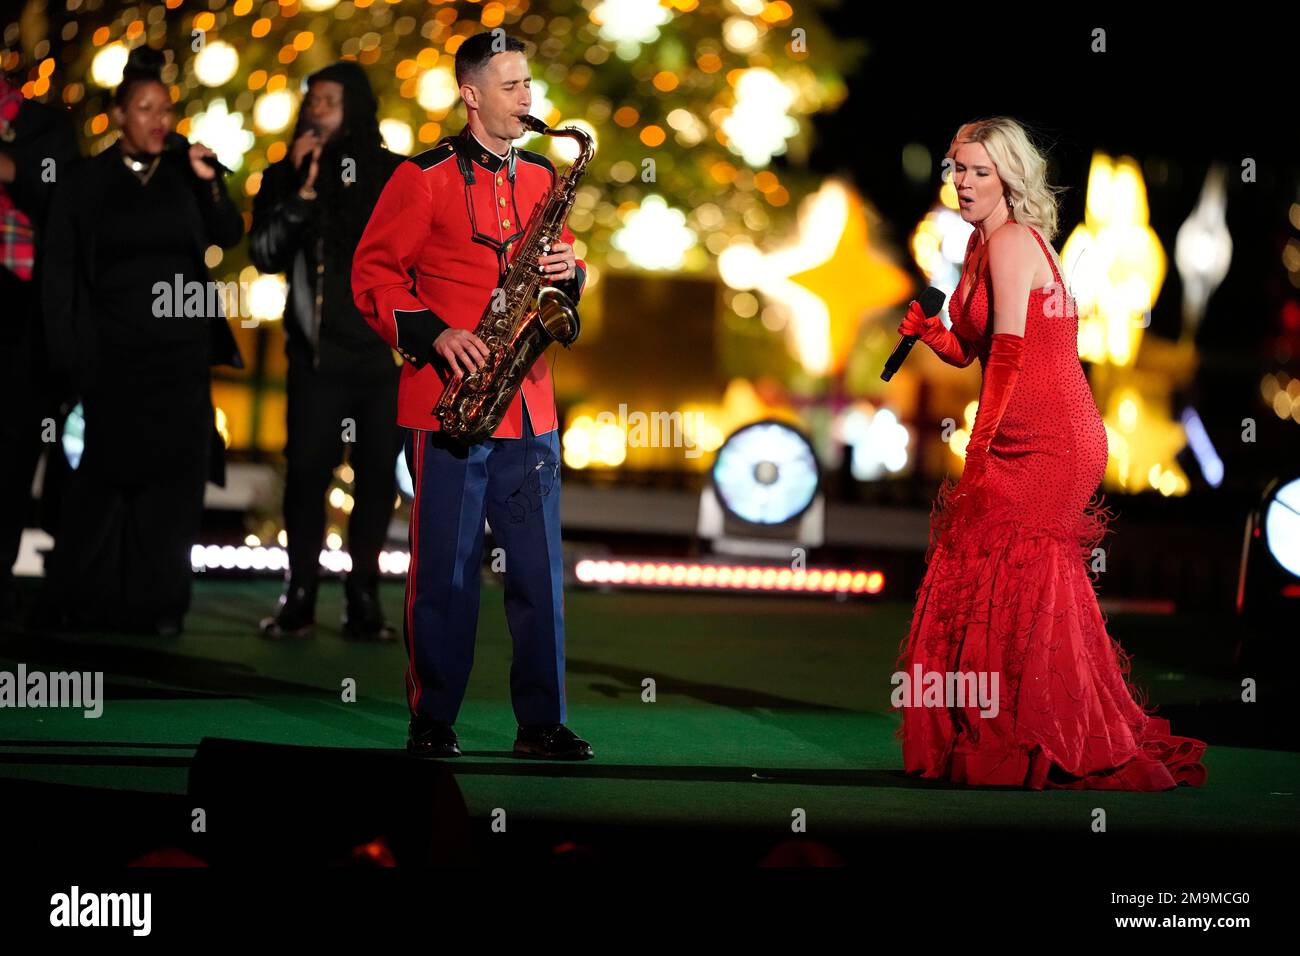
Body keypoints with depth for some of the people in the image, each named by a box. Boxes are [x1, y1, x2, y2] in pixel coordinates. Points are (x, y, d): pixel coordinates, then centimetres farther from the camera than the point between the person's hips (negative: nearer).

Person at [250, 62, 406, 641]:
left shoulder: (396, 175, 7)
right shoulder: (287, 177, 7)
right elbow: (265, 254, -5)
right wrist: (302, 191, -13)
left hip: (388, 350, 1)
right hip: (319, 350, -1)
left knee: (378, 474, -1)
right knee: (308, 470, -7)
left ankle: (363, 599, 4)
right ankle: (299, 598, -2)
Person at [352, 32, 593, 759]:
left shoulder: (541, 177, 14)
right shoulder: (425, 178, -3)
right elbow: (373, 272, -4)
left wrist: (570, 272, -1)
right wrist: (434, 335, -15)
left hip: (529, 406, 5)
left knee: (541, 568, 4)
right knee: (445, 571, 0)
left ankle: (543, 722, 11)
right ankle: (432, 723, 8)